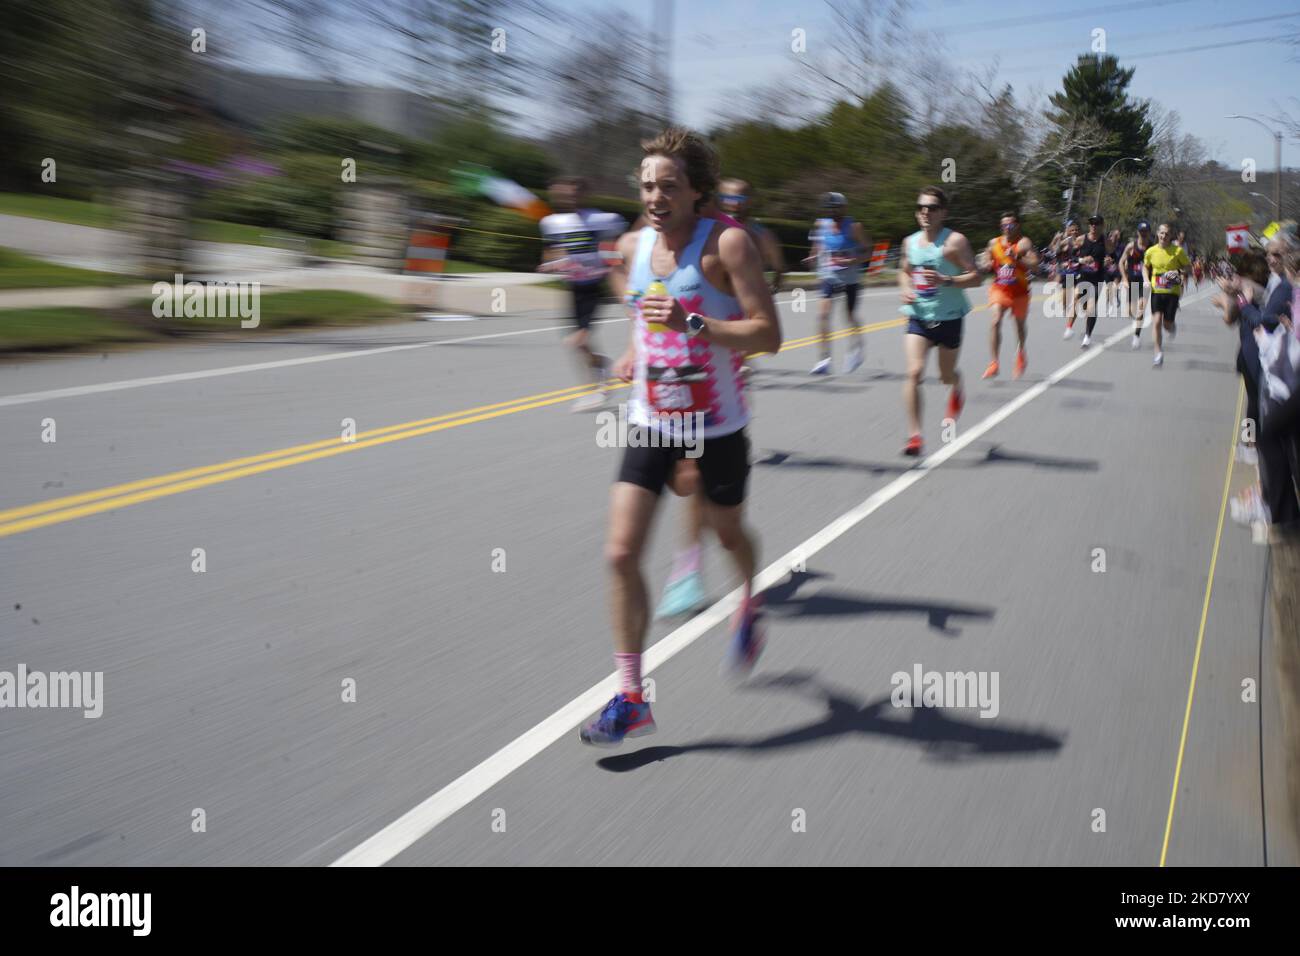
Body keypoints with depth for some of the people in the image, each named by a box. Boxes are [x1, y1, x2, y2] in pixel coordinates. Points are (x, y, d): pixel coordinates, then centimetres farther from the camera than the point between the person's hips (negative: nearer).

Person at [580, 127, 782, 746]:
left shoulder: (726, 243, -15)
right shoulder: (632, 246, 2)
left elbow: (769, 334, -20)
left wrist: (693, 325, -31)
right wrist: (634, 353, 8)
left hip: (717, 425, -3)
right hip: (651, 421, 4)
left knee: (728, 534, 19)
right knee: (621, 554, -8)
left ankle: (748, 607, 56)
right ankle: (630, 699, 1)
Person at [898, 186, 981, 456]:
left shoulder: (955, 241, -11)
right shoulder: (910, 242, 4)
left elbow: (975, 277, -13)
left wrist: (945, 280, -27)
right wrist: (905, 289, 0)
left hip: (948, 318, -2)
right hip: (918, 317, 2)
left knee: (947, 375, 15)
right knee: (914, 372, -17)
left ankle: (957, 391, 55)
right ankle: (914, 436, -17)